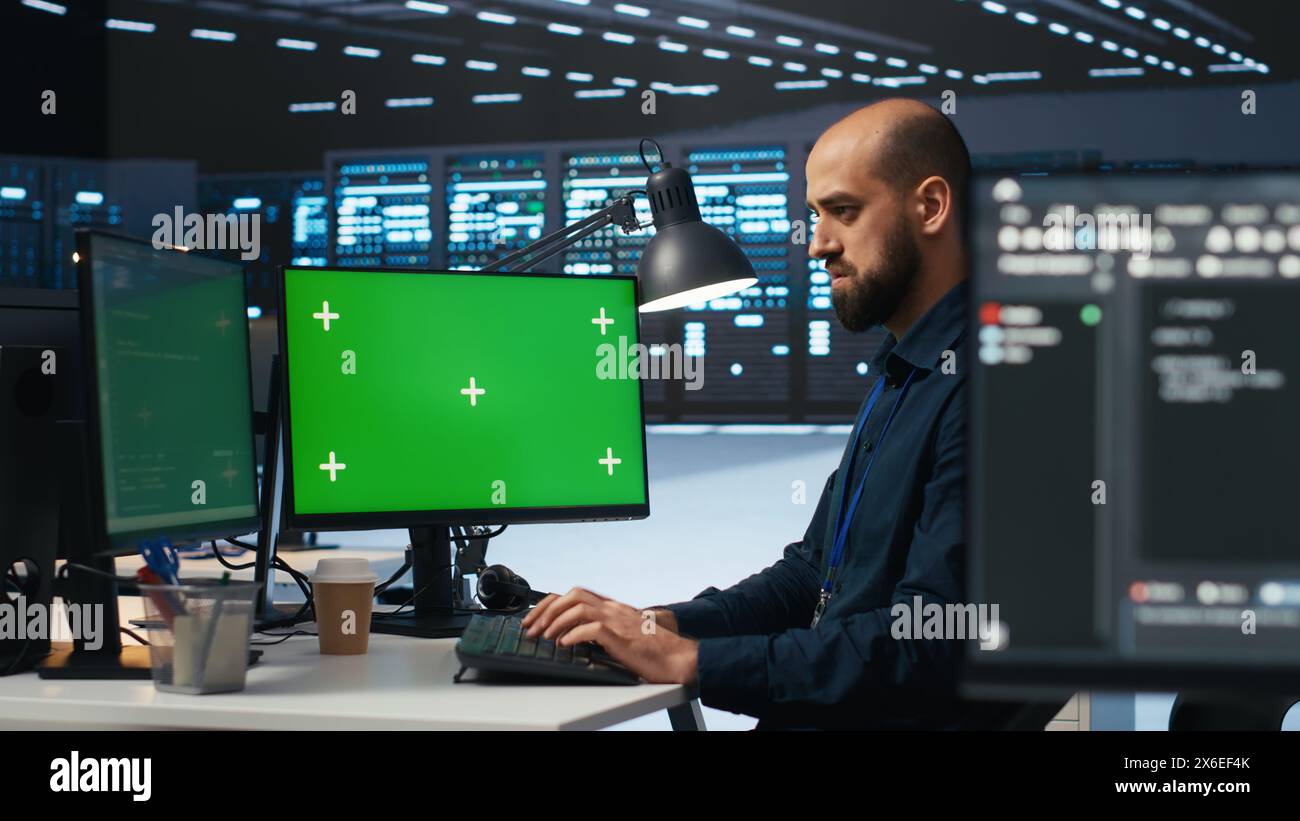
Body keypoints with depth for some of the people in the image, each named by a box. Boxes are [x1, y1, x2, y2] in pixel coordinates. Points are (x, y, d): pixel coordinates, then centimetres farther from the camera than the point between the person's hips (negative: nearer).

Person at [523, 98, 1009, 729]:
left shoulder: (979, 387, -16)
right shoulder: (900, 379, 19)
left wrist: (691, 660, -19)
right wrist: (665, 625, 6)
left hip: (905, 719, -9)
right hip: (818, 715, 9)